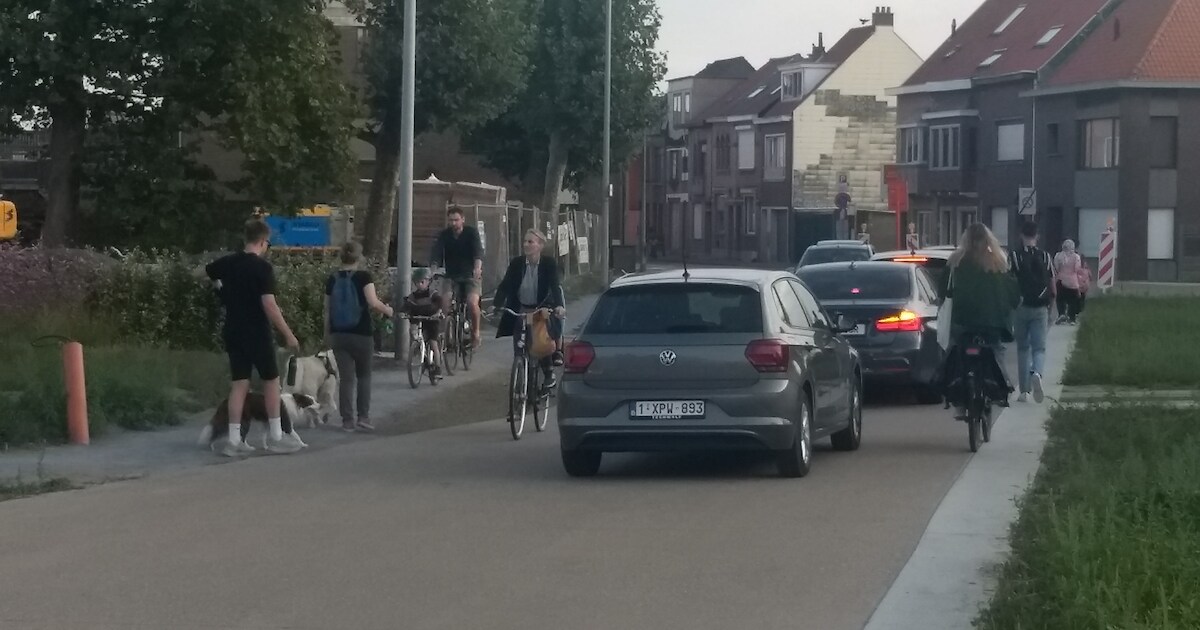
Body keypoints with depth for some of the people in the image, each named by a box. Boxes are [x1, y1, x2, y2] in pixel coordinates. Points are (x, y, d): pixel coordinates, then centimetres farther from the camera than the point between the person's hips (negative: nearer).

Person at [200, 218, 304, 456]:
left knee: (239, 383, 8)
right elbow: (269, 305, -20)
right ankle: (276, 437, 9)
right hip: (257, 334, -6)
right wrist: (288, 335, -15)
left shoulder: (228, 263, 5)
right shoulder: (262, 267, -14)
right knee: (271, 381, 6)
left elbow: (202, 272, 25)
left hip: (233, 332, 6)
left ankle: (233, 440, 3)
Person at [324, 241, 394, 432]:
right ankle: (363, 417, 6)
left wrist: (327, 334, 17)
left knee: (346, 377, 5)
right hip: (361, 334, -3)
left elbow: (327, 310, 8)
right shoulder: (363, 276, -8)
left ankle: (348, 421, 2)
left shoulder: (332, 279, 5)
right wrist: (387, 310, 1)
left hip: (338, 335, 3)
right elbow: (373, 303, -18)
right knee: (364, 375, 13)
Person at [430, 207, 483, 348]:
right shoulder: (443, 235, -3)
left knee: (472, 302, -25)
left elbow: (478, 252, -22)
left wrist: (478, 268, -42)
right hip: (451, 276, 2)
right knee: (444, 302, -22)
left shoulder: (471, 233, -8)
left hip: (470, 275, -2)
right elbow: (436, 254, -14)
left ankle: (475, 331, -3)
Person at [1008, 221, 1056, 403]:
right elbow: (1052, 288, 7)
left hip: (1020, 308, -1)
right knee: (1039, 347, 3)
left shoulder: (1014, 256, -4)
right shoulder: (1045, 257, 3)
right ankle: (1036, 373, -29)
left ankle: (1024, 391, 11)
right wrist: (1050, 309, 20)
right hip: (1040, 309, 1)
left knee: (1022, 348, 10)